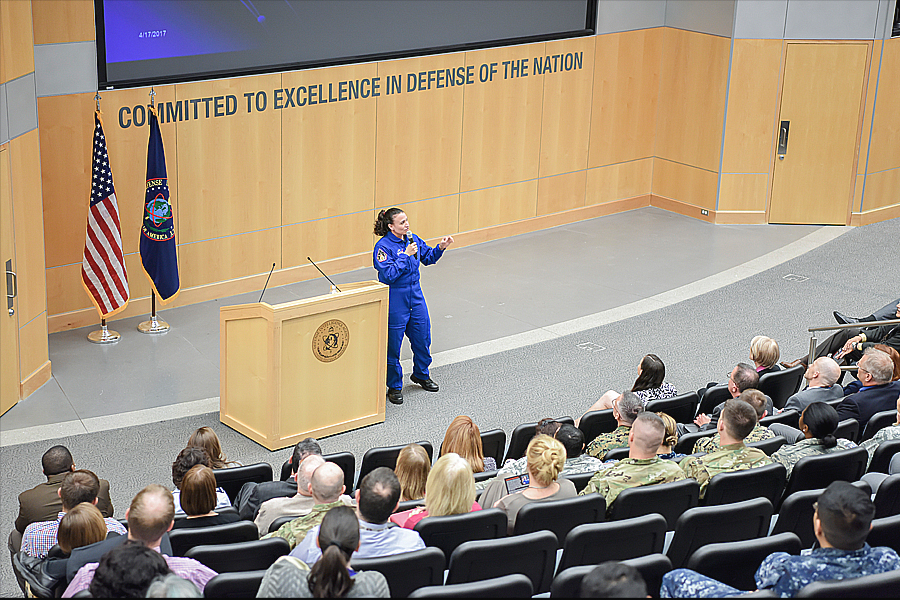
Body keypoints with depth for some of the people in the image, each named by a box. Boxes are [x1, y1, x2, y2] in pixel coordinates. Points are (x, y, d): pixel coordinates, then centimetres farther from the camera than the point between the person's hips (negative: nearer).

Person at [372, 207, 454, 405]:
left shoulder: (412, 239, 2)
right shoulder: (383, 247, -17)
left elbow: (428, 258, 14)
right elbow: (388, 275, -25)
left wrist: (441, 248, -4)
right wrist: (405, 255, -25)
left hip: (415, 296, 7)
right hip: (394, 299, -6)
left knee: (423, 338, 17)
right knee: (392, 345, 3)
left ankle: (421, 375, 41)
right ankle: (395, 387, 19)